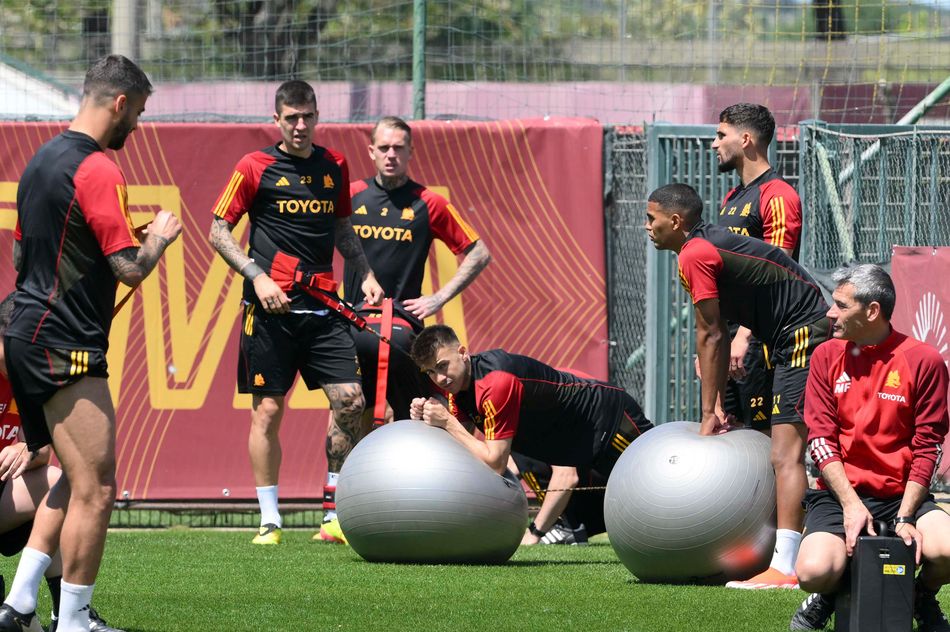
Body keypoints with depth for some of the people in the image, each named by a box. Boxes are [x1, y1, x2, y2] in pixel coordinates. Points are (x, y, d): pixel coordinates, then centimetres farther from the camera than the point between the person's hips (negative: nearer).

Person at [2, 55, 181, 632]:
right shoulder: (97, 171, -15)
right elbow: (131, 269, -19)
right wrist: (160, 238, 1)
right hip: (67, 346, -10)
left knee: (76, 482, 17)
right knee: (95, 492, -8)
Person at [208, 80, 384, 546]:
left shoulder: (333, 167, 13)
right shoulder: (255, 168, -1)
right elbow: (218, 231, 0)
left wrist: (365, 274, 16)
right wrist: (257, 275, -11)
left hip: (322, 306, 4)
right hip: (271, 307, -4)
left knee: (349, 400, -6)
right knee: (267, 410, -2)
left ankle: (337, 516, 3)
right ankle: (269, 521, 6)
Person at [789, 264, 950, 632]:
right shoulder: (827, 356, 4)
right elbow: (820, 438, 0)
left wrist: (904, 517, -15)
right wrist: (850, 504, -14)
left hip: (902, 495, -1)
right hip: (840, 494, 1)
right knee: (814, 571, -29)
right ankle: (826, 597, 12)